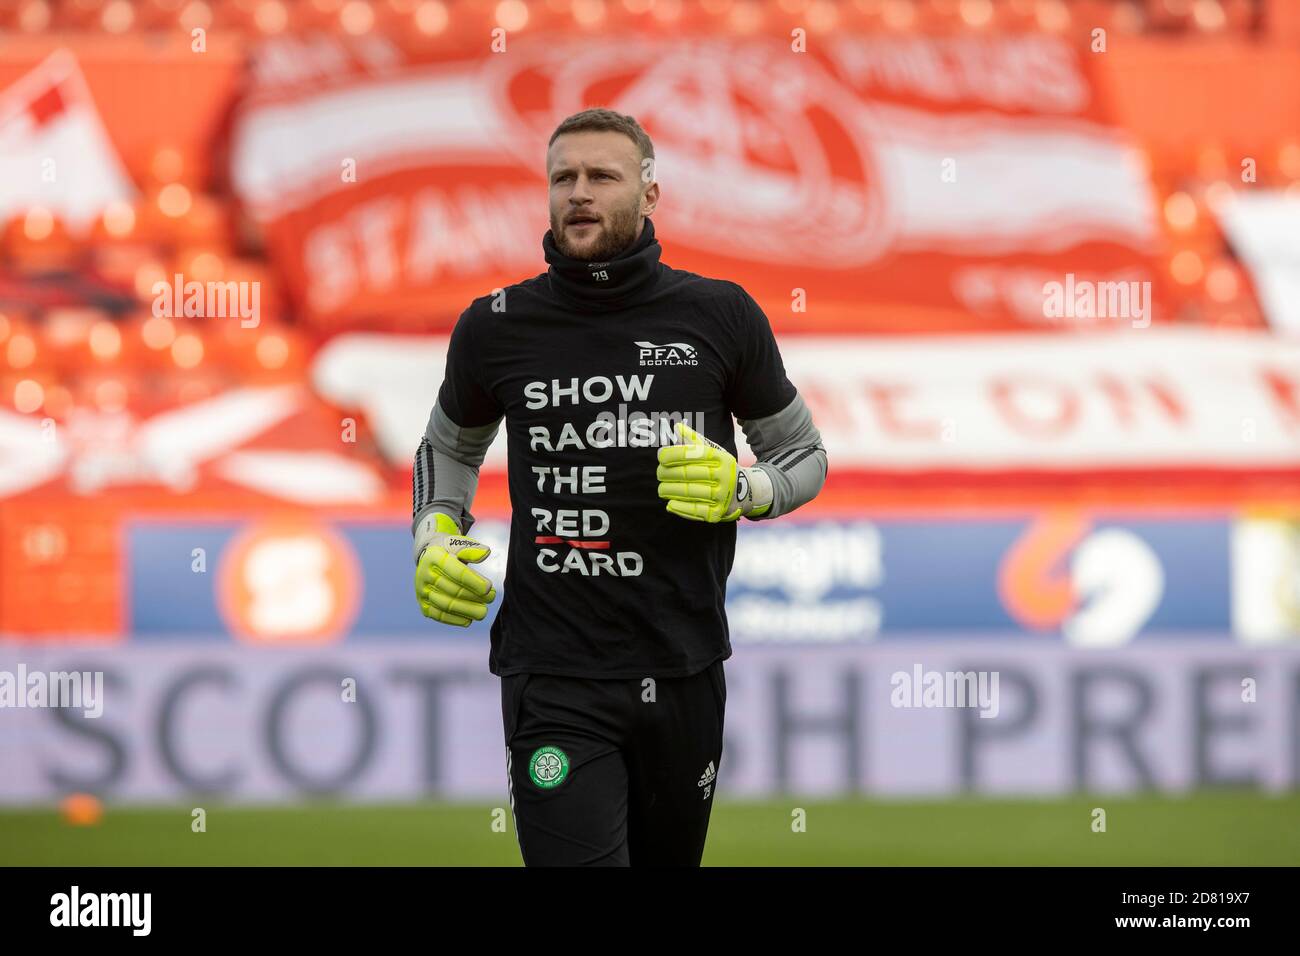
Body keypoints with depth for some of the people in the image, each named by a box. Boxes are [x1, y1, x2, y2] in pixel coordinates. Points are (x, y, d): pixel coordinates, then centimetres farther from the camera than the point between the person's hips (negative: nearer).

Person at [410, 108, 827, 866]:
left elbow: (805, 456, 10)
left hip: (684, 670, 2)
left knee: (670, 858, 15)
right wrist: (436, 538, 2)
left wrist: (741, 488, -11)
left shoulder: (722, 317, -1)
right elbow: (449, 447, 21)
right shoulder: (498, 327, 1)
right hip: (554, 678, -1)